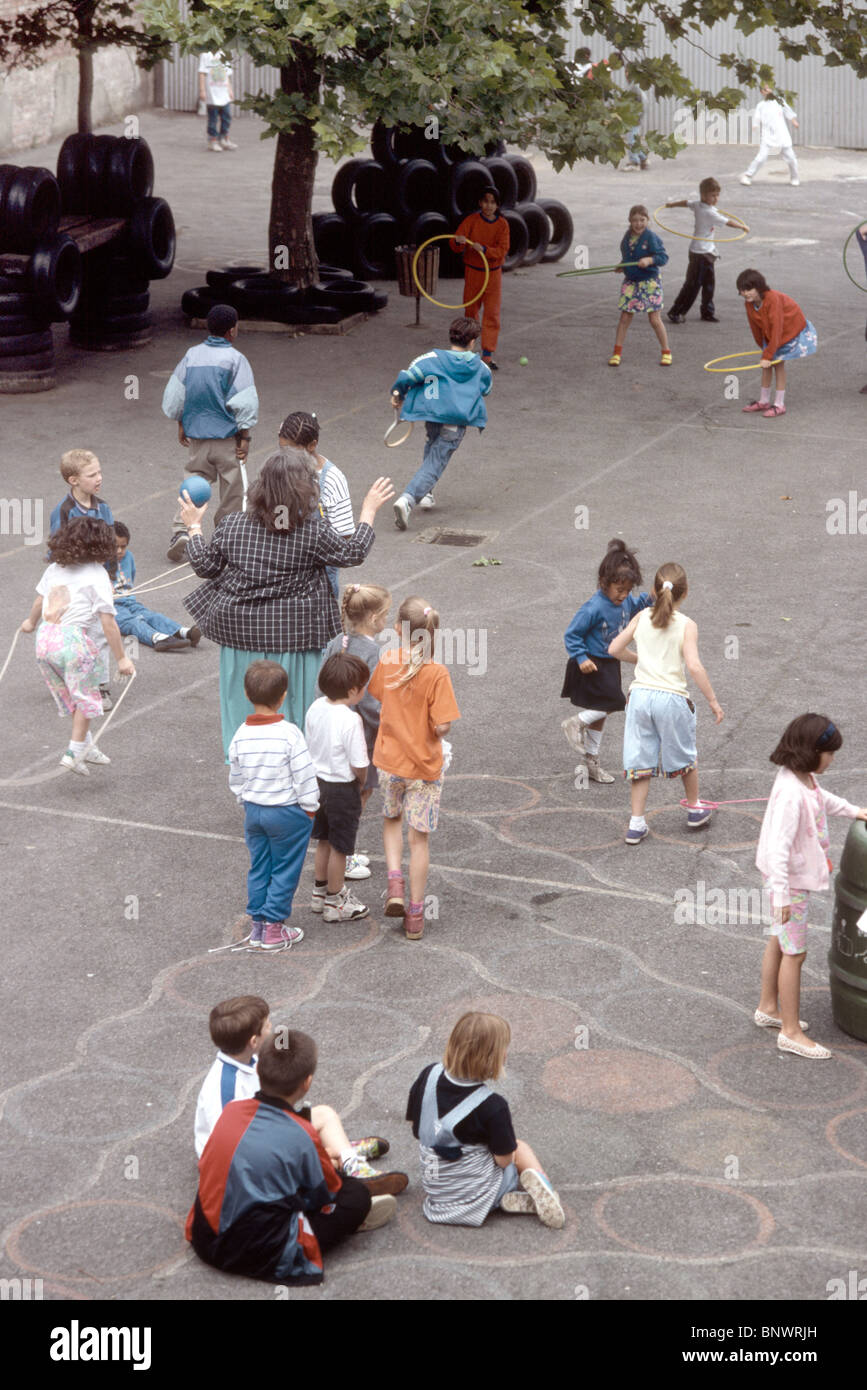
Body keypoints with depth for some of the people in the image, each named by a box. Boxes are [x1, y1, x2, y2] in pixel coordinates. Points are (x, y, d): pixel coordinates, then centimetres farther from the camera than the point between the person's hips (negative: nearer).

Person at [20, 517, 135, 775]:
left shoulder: (54, 568, 12)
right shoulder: (97, 575, -5)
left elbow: (39, 601, 26)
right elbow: (107, 622, -9)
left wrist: (31, 622, 47)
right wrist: (121, 658, -5)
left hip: (45, 638, 7)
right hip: (74, 638, -7)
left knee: (69, 697, 21)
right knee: (86, 698, 10)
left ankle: (87, 747, 33)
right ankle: (74, 752, 10)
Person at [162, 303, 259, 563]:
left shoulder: (192, 355, 3)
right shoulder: (235, 359, -11)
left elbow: (174, 395, 8)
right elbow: (244, 402, -13)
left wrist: (181, 425, 20)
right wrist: (245, 436, -6)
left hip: (197, 434, 4)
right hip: (227, 434, -4)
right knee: (233, 487, 9)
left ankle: (182, 530, -7)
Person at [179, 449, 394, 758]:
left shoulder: (232, 525, -6)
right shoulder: (312, 531, -13)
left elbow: (205, 566, 4)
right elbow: (354, 552, 0)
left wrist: (194, 527, 19)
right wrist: (369, 509, 12)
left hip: (239, 631, 3)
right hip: (291, 636, -2)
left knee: (243, 700, 16)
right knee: (293, 699, 12)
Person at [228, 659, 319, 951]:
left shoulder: (241, 736, -5)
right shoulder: (289, 735, -20)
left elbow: (235, 781, 6)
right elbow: (304, 778, -15)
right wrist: (310, 808, -1)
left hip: (254, 810, 5)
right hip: (287, 812, -5)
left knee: (259, 868, 16)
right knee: (284, 871, 7)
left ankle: (257, 927, 22)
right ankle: (274, 930, 11)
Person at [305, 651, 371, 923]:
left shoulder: (316, 708, -4)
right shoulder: (350, 720, -27)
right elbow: (359, 764, -23)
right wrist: (361, 782, -1)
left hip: (318, 781, 7)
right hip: (342, 788, -7)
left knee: (324, 841, 23)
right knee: (339, 847, 8)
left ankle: (320, 892, 37)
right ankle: (334, 903, 20)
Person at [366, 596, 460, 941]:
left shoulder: (387, 662, -9)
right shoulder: (437, 674, -20)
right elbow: (442, 726, -21)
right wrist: (436, 728, 0)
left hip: (389, 760, 3)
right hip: (424, 765, -3)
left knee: (392, 819, 28)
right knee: (419, 838, 9)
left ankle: (395, 881, 8)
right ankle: (415, 915, 15)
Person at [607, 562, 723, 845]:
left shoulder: (642, 617, 3)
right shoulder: (686, 625, -7)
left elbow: (613, 649, 6)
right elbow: (693, 665, -17)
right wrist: (713, 701, -12)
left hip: (640, 695, 2)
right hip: (672, 698, -2)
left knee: (639, 760, 8)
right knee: (684, 756, 19)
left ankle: (637, 823, 6)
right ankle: (694, 809, 37)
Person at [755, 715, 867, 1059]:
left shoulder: (804, 778, -1)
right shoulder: (791, 794, -30)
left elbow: (822, 798, 24)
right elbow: (779, 846, -32)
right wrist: (781, 895, -33)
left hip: (797, 874, 10)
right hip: (790, 879, -10)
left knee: (780, 941, 23)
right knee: (794, 953, 0)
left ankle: (768, 1008, 40)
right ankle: (790, 1032, 10)